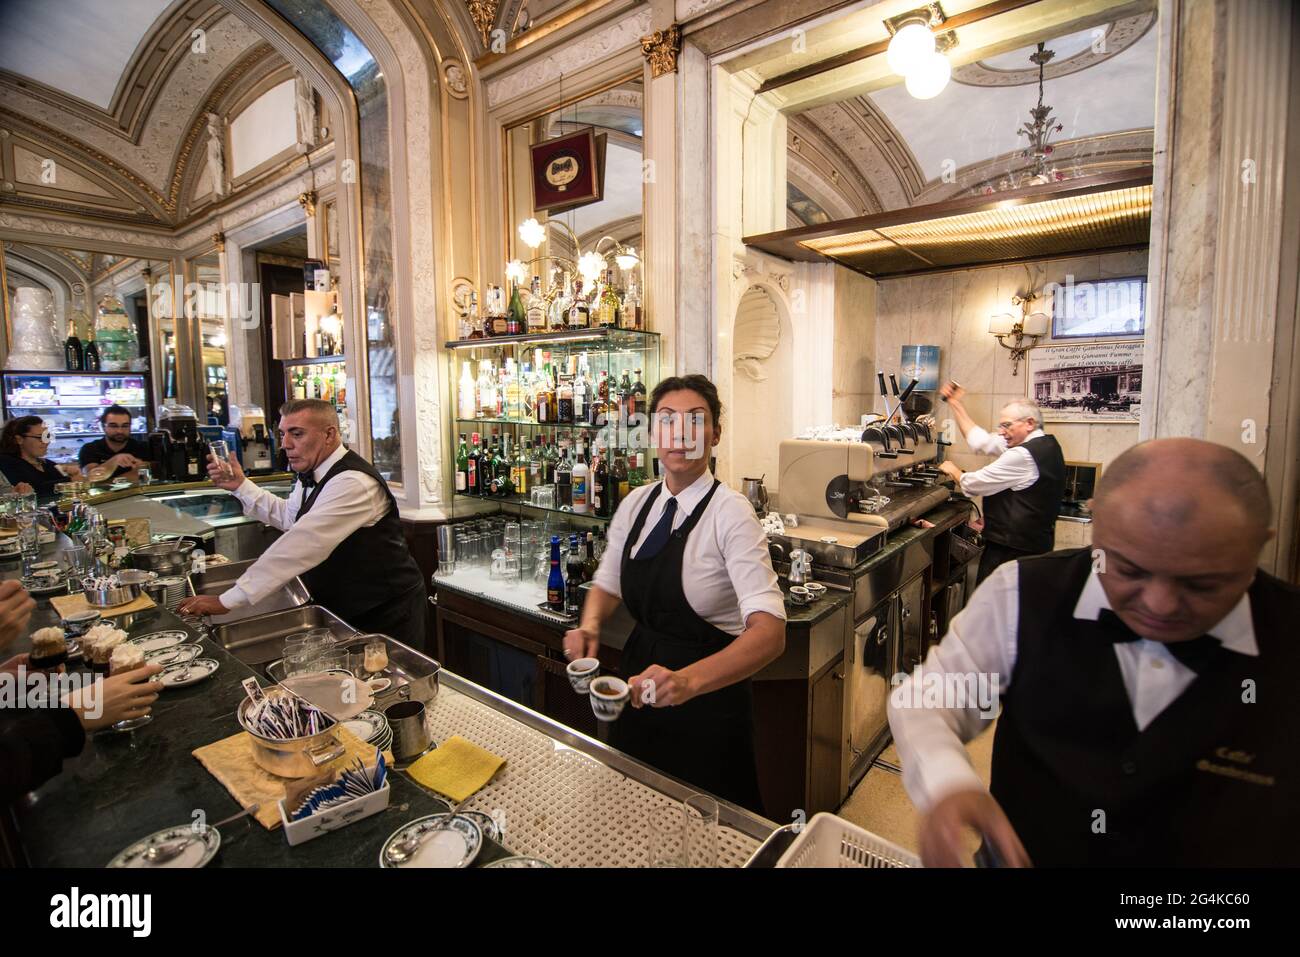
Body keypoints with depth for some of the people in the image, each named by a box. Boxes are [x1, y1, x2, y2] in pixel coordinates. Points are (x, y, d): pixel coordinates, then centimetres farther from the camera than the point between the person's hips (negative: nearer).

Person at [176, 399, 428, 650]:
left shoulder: (352, 483, -28)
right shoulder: (312, 474, 3)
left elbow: (300, 547, -33)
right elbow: (289, 517, 21)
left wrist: (227, 600, -29)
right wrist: (241, 486, 9)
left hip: (386, 612, -8)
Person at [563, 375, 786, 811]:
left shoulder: (729, 512, -22)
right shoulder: (636, 504, -2)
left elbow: (769, 631, -31)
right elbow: (607, 583, 8)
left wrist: (689, 680, -45)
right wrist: (590, 624, -13)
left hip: (707, 694, -5)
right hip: (639, 683, 6)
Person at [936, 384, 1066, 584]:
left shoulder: (1024, 456, -21)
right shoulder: (1044, 444, 9)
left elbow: (972, 484, -15)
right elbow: (983, 441, 12)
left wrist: (953, 471, 6)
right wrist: (955, 403, 13)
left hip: (1012, 549, -10)